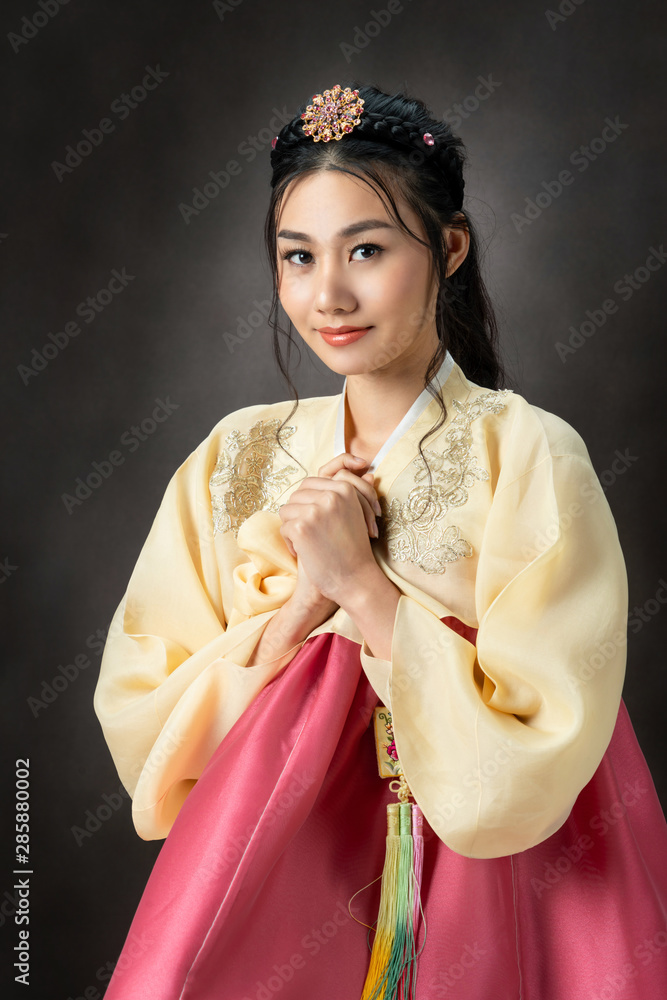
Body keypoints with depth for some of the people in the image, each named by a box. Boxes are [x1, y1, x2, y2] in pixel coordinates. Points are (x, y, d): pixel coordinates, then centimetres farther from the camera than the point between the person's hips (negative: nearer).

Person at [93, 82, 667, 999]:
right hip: (268, 879, 3)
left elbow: (533, 762, -18)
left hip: (473, 897, -2)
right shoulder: (238, 457, -3)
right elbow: (138, 719, -6)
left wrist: (362, 584, -21)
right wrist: (302, 600, -18)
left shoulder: (530, 459, -15)